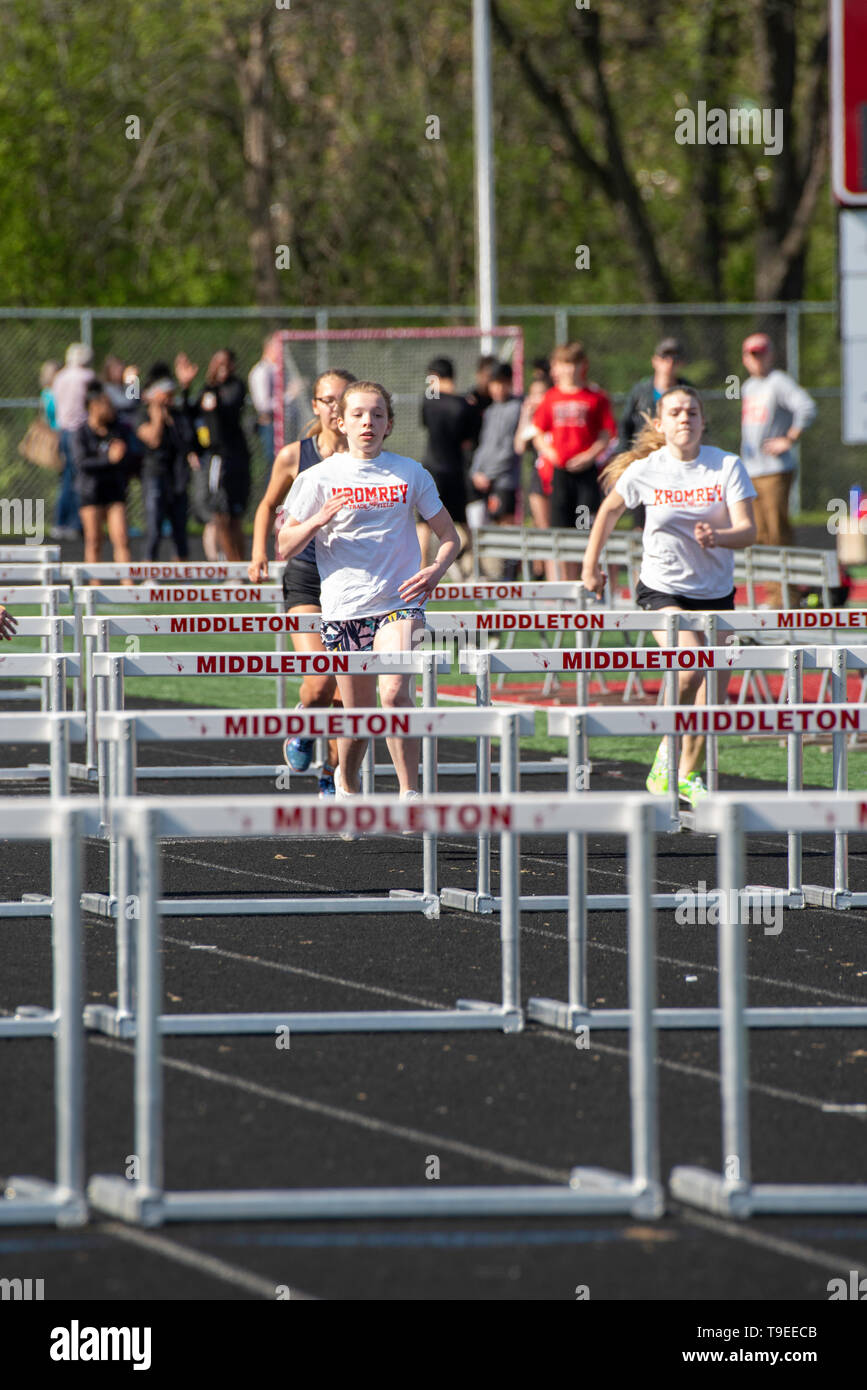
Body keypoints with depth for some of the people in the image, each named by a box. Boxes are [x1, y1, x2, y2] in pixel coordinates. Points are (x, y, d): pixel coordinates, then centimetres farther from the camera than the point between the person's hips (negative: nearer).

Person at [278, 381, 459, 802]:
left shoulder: (410, 474, 6)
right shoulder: (321, 478, 3)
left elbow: (449, 534, 14)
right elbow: (286, 545, 5)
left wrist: (436, 569, -7)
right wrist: (319, 520, -15)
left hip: (398, 603, -1)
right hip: (343, 607, 1)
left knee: (395, 693, -23)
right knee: (359, 712, 5)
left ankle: (409, 794, -18)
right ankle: (347, 786, 34)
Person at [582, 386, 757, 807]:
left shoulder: (727, 466, -9)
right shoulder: (644, 470, -8)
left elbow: (748, 530, -14)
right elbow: (610, 509, 10)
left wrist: (718, 536, -35)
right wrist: (591, 567, 14)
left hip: (715, 592, 2)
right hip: (662, 588, -2)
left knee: (712, 693, 3)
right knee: (690, 670, -23)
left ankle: (688, 774, 22)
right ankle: (667, 752, -2)